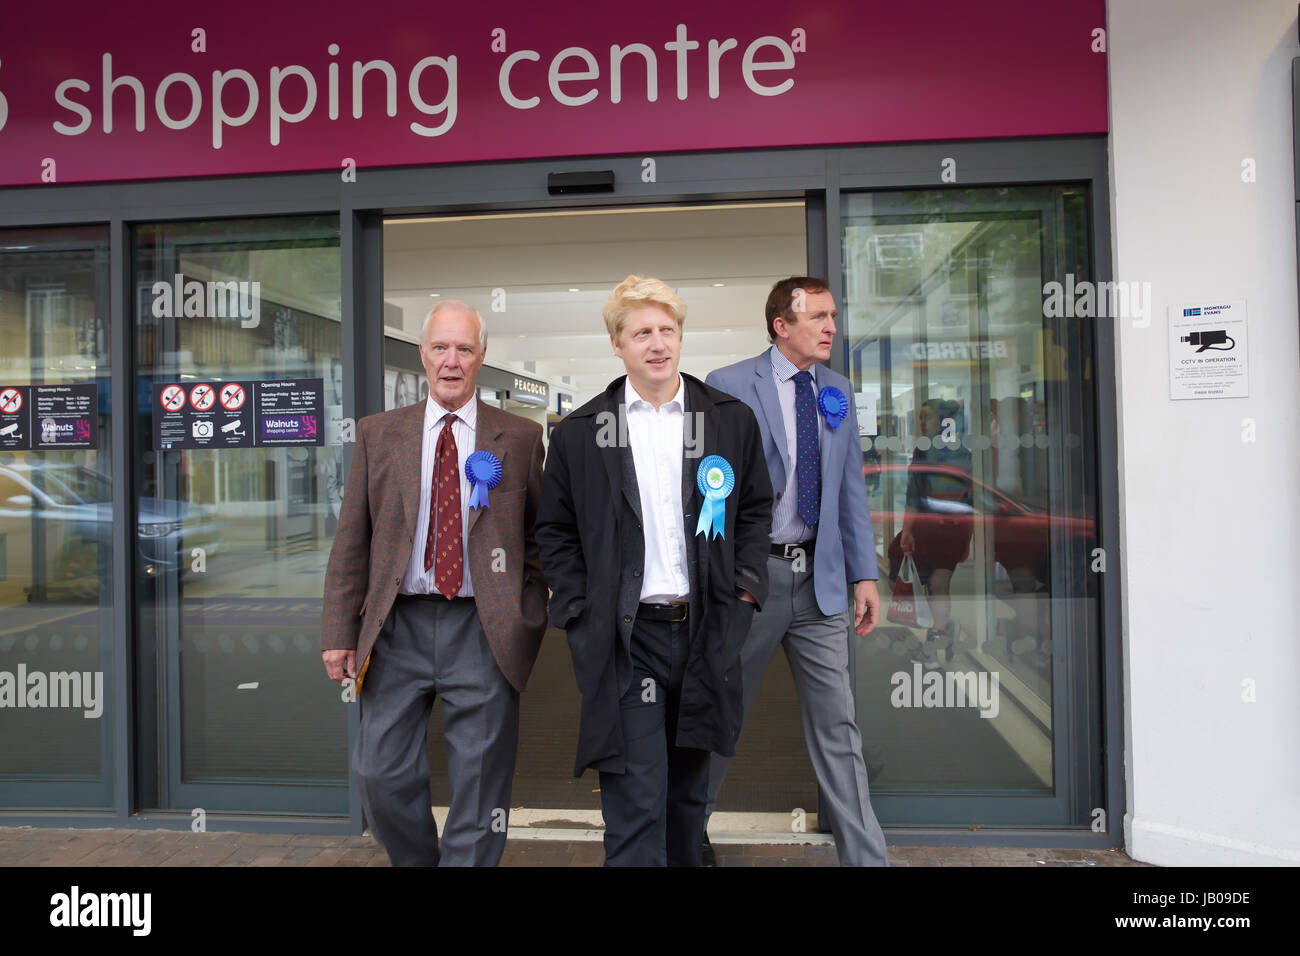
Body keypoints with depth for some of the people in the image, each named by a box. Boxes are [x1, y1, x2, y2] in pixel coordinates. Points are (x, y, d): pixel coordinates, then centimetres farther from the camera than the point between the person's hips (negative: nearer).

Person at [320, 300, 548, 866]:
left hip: (483, 630, -1)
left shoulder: (520, 437, 4)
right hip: (398, 627, 2)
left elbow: (540, 538, 7)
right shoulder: (377, 434, 8)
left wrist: (528, 622, -2)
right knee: (383, 775, 8)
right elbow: (351, 541, 6)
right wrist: (340, 630, 1)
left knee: (479, 784, 6)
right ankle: (417, 862, 34)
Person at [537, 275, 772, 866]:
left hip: (705, 632, 3)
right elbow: (555, 532, 6)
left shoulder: (733, 421, 6)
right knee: (636, 802, -4)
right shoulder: (578, 434, 1)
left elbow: (756, 509, 12)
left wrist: (745, 588, 2)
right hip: (624, 638, -2)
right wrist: (581, 610, -4)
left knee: (689, 793, 18)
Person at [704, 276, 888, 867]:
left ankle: (865, 855, 18)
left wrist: (864, 574, 6)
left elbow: (851, 489, 12)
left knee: (837, 725, 7)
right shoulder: (727, 386, -6)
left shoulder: (838, 393, 10)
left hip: (820, 579, 4)